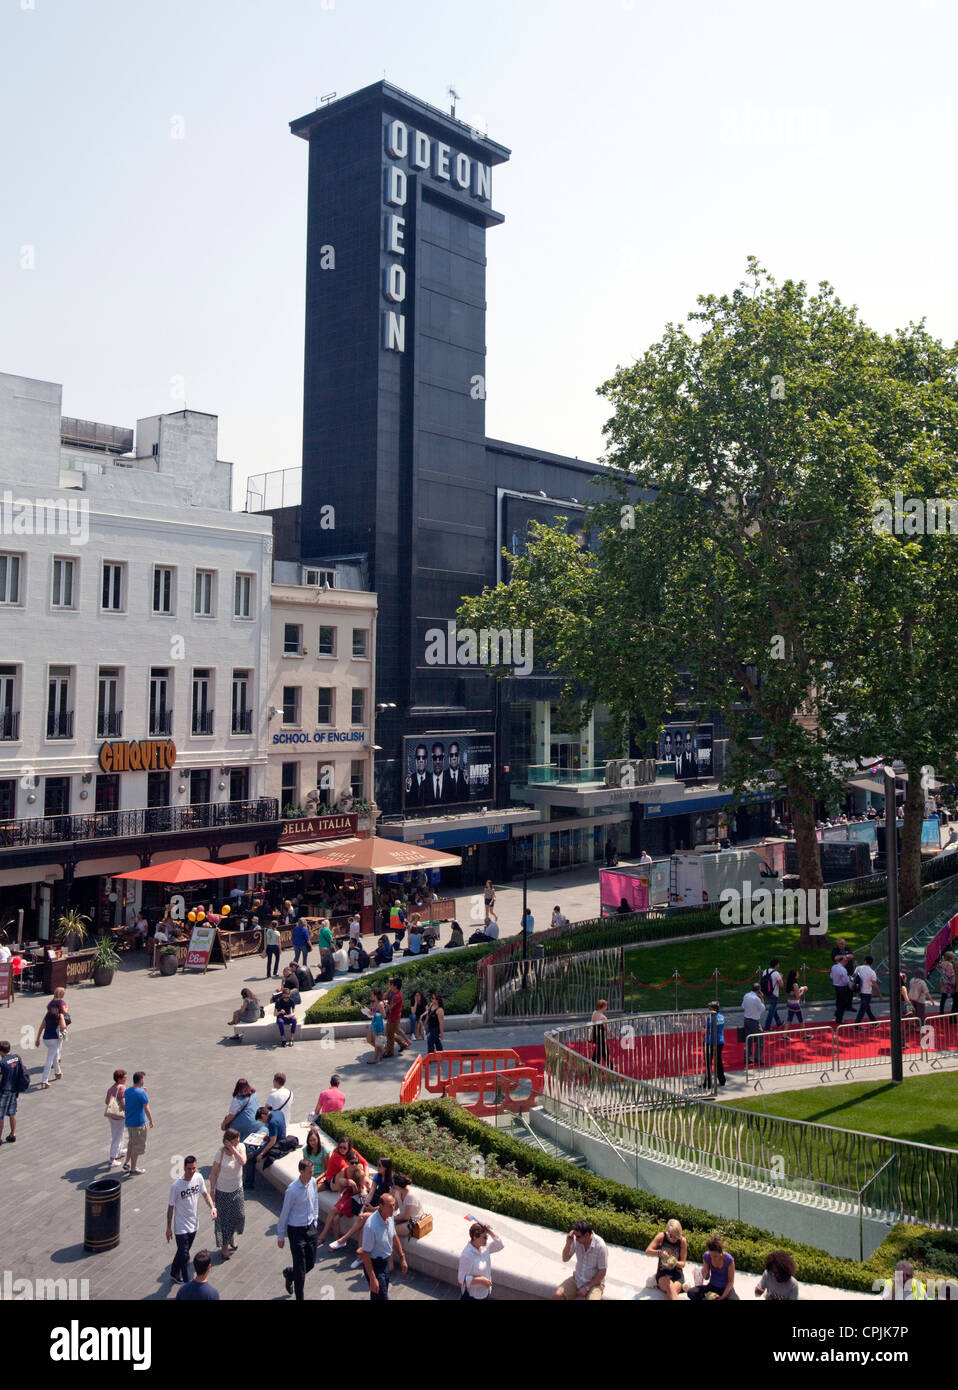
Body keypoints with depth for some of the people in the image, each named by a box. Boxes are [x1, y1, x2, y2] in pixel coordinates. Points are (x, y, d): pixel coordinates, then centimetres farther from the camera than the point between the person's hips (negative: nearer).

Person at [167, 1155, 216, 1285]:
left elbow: (205, 1194, 4)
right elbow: (171, 1207, -12)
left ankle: (174, 1274, 45)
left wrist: (212, 1208, -12)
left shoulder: (199, 1178, -10)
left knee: (182, 1251, 24)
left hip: (193, 1224, 5)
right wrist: (168, 1228, -6)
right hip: (181, 1227, -5)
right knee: (185, 1256, -2)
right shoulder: (176, 1186, -23)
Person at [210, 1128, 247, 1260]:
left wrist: (233, 1148, -29)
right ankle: (224, 1247, 26)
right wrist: (212, 1190, -8)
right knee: (224, 1218, 8)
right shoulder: (221, 1152, -20)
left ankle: (232, 1235, 41)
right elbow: (214, 1173, -11)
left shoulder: (241, 1146, -11)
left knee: (240, 1215, 11)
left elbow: (243, 1161, -28)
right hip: (223, 1191, -3)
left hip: (237, 1189, 4)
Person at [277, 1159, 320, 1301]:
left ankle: (289, 1273, 44)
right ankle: (299, 1297, 20)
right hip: (296, 1230, -6)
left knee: (310, 1263, 15)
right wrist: (280, 1236, -5)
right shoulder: (292, 1190, -24)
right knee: (300, 1268, 0)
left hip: (310, 1228, 6)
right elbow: (284, 1213, -13)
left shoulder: (312, 1182, -6)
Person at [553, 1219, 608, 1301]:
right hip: (577, 1279, 4)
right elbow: (565, 1259, -2)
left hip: (594, 1282, -4)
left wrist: (587, 1288, -14)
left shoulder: (600, 1246, -23)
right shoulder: (576, 1240, -11)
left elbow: (602, 1272, -15)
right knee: (557, 1295, -18)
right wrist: (568, 1243, -20)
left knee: (592, 1299, -34)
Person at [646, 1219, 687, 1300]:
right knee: (670, 1288, -35)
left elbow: (683, 1263, -5)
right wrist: (659, 1252, -31)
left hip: (677, 1273, 1)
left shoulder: (682, 1241, -8)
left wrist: (675, 1263, -28)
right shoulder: (661, 1236, -8)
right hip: (662, 1272, -1)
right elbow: (647, 1251, -12)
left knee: (670, 1292, -35)